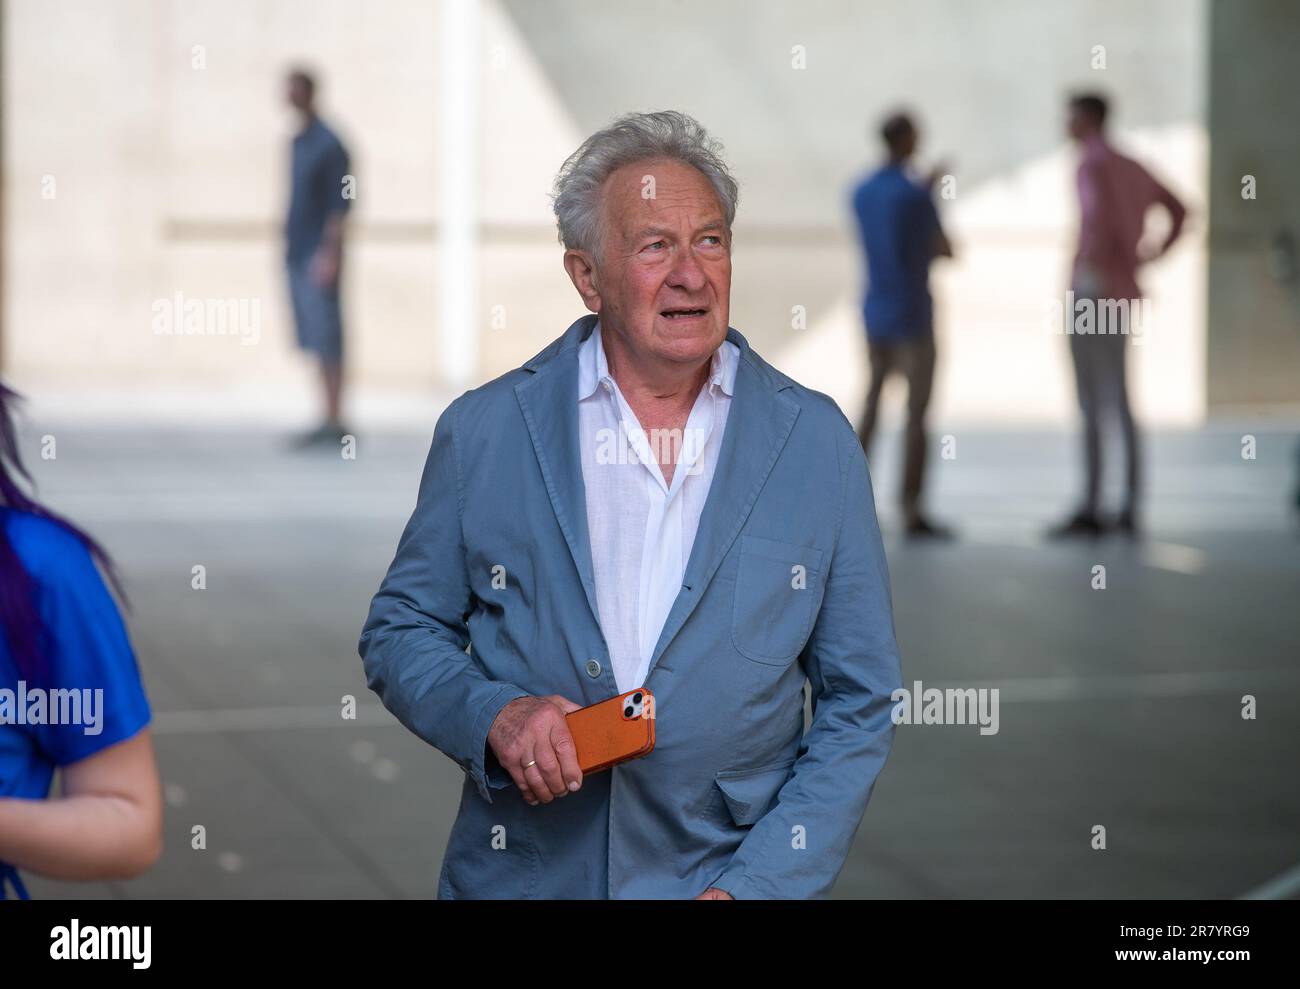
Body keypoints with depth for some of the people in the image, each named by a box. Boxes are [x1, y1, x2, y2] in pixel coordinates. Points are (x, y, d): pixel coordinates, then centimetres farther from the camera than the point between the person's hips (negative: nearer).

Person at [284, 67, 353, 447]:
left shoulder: (328, 144, -11)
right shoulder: (298, 142, 15)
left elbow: (340, 202, -15)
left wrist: (330, 253, -19)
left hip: (319, 254, -9)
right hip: (298, 254, 9)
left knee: (326, 337, -9)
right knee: (315, 341, 9)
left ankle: (335, 420, -7)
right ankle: (329, 419, 13)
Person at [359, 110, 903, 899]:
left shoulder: (817, 442, -3)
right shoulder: (483, 432, -3)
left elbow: (859, 706, -1)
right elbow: (399, 632, 5)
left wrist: (756, 884, -10)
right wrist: (492, 715, -14)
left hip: (737, 874, 0)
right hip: (521, 874, 0)